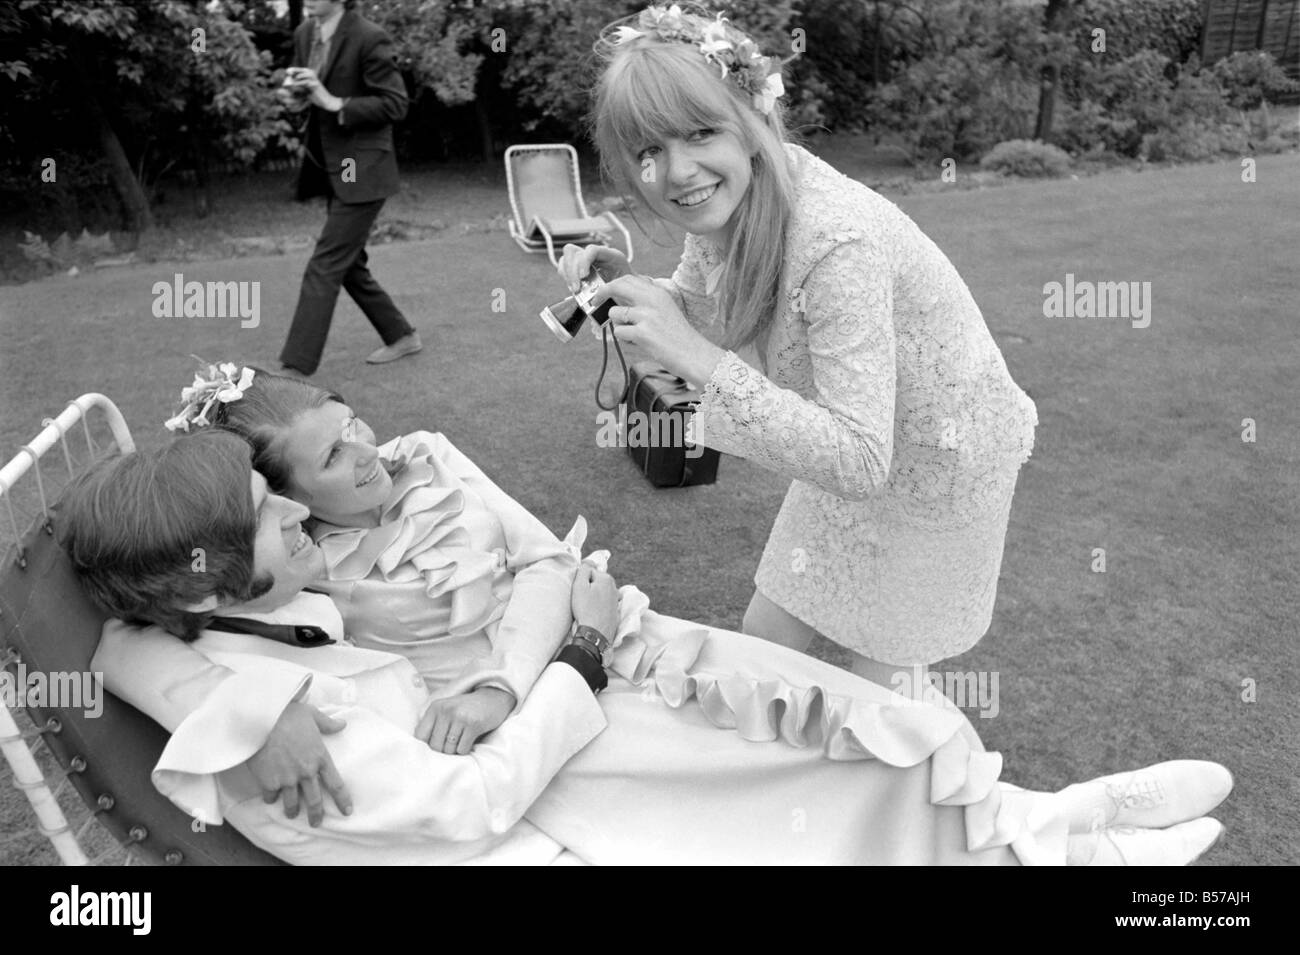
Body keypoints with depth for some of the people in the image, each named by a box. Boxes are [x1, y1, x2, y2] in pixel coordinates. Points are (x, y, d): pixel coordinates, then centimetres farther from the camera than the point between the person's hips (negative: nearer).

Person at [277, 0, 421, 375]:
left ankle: (294, 369, -7)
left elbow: (395, 104, -15)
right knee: (349, 264, 15)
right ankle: (400, 335, 32)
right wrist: (295, 88, -3)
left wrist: (333, 102, -21)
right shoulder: (304, 33, 8)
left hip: (361, 171, -8)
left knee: (324, 267, -10)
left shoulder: (369, 38, -15)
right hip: (330, 168, 8)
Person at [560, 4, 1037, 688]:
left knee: (879, 686, 8)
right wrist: (622, 285, -16)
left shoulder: (839, 239, -37)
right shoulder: (724, 202, -13)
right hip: (853, 451, 7)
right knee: (764, 637, 14)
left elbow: (862, 462, -40)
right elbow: (694, 315, 5)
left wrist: (697, 359, -44)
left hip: (940, 462, -6)